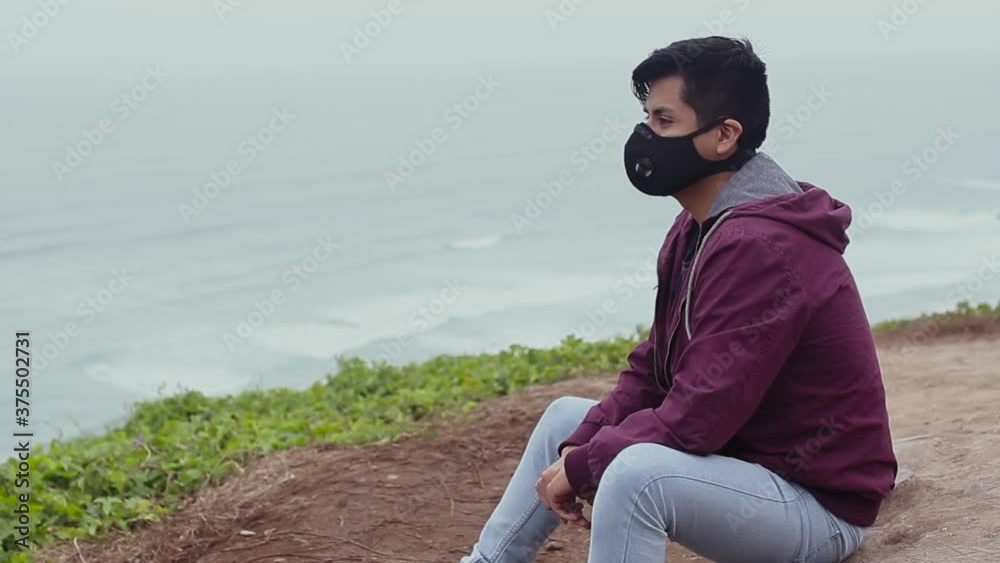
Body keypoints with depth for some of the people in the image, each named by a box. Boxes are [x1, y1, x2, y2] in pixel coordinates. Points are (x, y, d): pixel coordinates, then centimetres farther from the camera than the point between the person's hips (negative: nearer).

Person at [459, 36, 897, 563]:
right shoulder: (701, 224, 5)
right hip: (743, 454, 10)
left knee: (637, 474, -35)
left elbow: (696, 418, -29)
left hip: (818, 504, -10)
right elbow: (651, 370, 7)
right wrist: (581, 447, -7)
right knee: (568, 418, 16)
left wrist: (581, 466, -17)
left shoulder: (760, 246, -27)